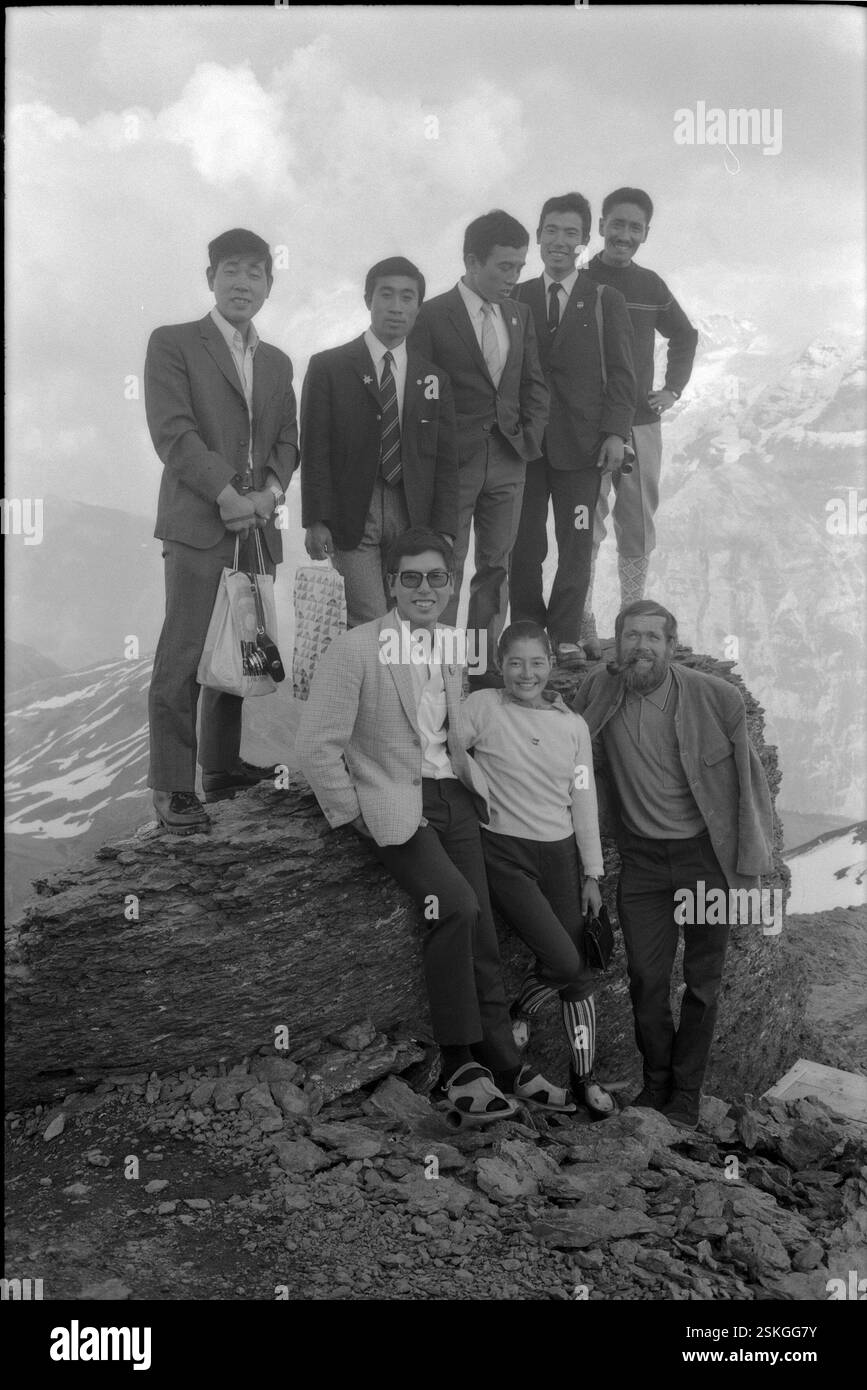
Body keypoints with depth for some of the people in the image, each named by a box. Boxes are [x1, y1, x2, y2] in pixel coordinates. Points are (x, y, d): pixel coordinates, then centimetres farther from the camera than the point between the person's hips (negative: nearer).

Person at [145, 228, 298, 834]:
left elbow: (287, 439, 17)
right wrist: (227, 493, -15)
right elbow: (172, 430, -7)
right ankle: (173, 786, -2)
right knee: (184, 657, -7)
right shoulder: (173, 343, 3)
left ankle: (223, 767, 19)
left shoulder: (278, 362, 21)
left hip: (257, 527, 6)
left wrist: (271, 490, -3)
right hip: (197, 524, -5)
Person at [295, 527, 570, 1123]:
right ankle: (461, 1065, -8)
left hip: (452, 796, 6)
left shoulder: (453, 645, 9)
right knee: (457, 907, -22)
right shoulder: (355, 649, -11)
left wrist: (473, 781, 11)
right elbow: (316, 747, -12)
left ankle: (503, 1062, 12)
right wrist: (354, 815, -9)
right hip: (395, 805, -6)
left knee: (480, 928, 1)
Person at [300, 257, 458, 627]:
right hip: (353, 517, -3)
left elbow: (445, 461, 9)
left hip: (412, 518, 3)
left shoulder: (433, 377, 11)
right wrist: (315, 521, -9)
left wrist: (443, 528, 0)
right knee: (371, 625, -12)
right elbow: (315, 450, -1)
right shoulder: (329, 367, 3)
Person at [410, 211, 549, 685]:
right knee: (444, 572, -1)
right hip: (453, 463, -5)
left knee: (496, 569, 9)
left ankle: (484, 665, 17)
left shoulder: (520, 316, 11)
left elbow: (534, 384, 17)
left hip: (508, 459, 5)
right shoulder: (432, 316, -7)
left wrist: (530, 435, 5)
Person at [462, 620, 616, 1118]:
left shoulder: (573, 725, 5)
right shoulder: (482, 707, -6)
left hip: (560, 852, 4)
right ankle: (518, 1012, 18)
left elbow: (584, 801, 8)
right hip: (505, 853, -4)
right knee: (566, 965, -13)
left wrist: (592, 874, 9)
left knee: (580, 968, 5)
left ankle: (584, 1077, 22)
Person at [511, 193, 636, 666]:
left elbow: (620, 374, 3)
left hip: (581, 443, -1)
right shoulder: (516, 299, 10)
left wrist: (615, 432, -8)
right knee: (524, 544, 2)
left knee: (576, 545, 2)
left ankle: (565, 638, 11)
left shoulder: (606, 301, 7)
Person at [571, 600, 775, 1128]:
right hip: (643, 857, 2)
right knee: (646, 979, 5)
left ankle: (686, 1096, 22)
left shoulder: (719, 697, -14)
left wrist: (751, 857, -2)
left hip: (707, 854, -1)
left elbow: (748, 775, -3)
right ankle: (655, 1083, 26)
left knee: (703, 980, 8)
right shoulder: (600, 692, -9)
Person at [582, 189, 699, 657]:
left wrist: (674, 388, 15)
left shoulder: (650, 286, 10)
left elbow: (684, 336, 26)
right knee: (586, 531, -4)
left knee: (639, 530, 8)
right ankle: (583, 629, 2)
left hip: (641, 425, 4)